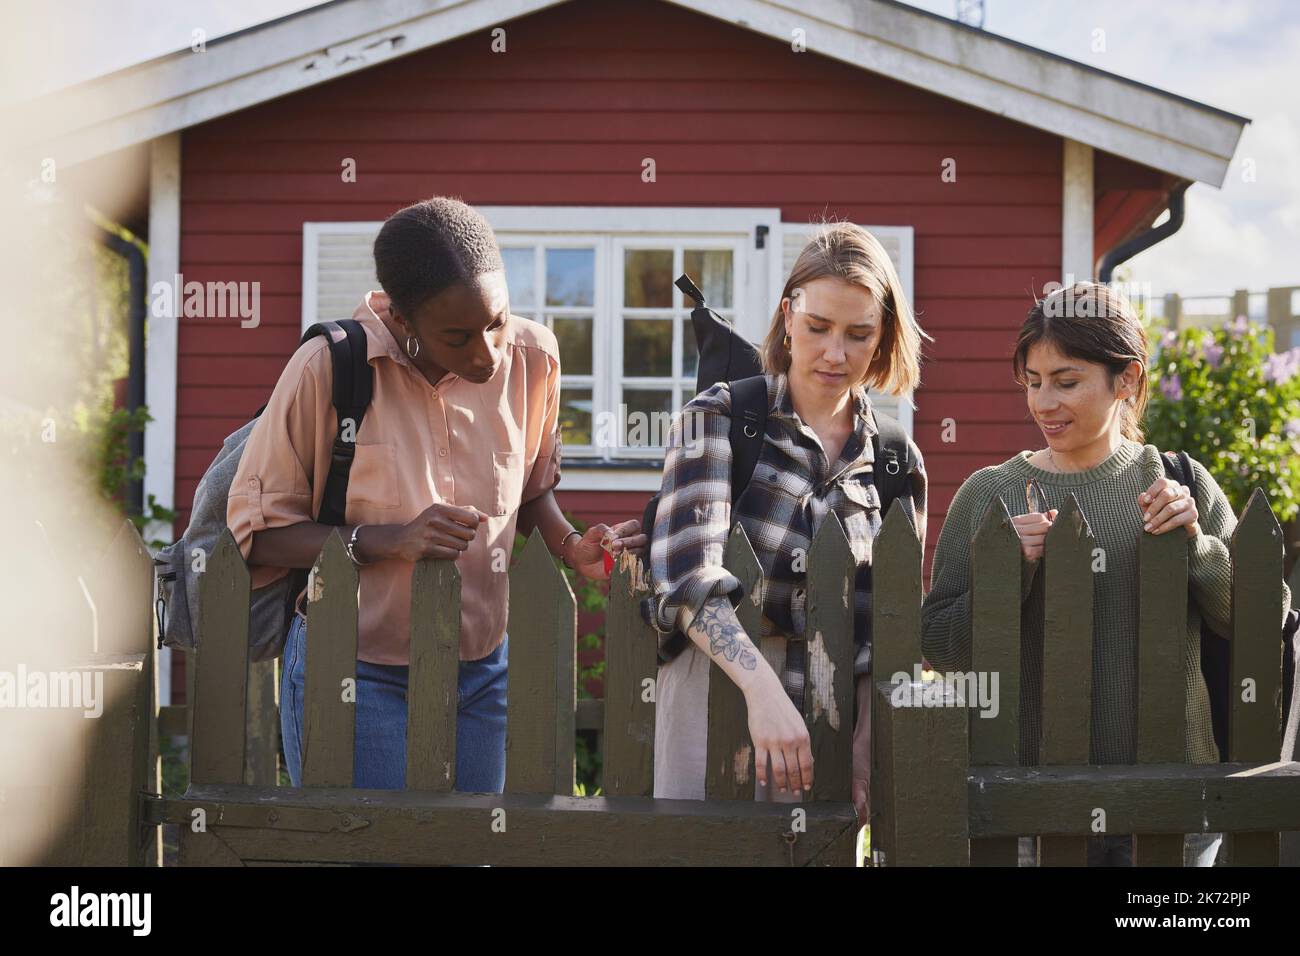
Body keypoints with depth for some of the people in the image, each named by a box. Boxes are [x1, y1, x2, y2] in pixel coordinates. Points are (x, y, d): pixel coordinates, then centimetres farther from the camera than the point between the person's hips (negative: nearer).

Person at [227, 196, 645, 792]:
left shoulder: (532, 358, -3)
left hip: (481, 673, 4)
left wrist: (571, 547, -5)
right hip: (355, 674, -4)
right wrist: (389, 541, -22)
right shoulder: (327, 368, -16)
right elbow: (255, 530, -9)